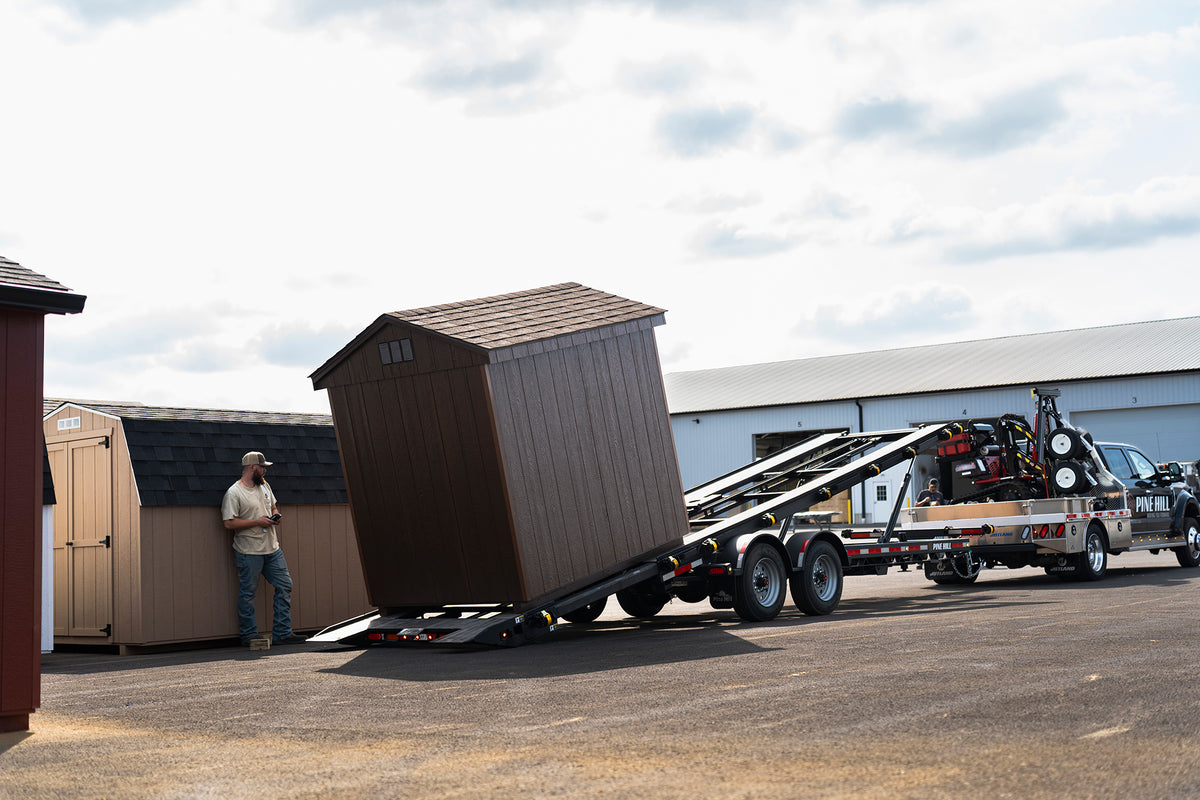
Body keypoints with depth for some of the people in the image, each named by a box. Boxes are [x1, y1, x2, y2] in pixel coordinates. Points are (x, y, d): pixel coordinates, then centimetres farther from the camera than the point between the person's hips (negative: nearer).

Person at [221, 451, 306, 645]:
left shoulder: (264, 485, 12)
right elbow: (229, 523, -18)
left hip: (272, 549, 8)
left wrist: (275, 516, 3)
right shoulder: (234, 493, -12)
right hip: (249, 553, -8)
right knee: (247, 593, 0)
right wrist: (257, 522, -18)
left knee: (284, 586, 5)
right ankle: (248, 635, 11)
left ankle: (282, 633, 10)